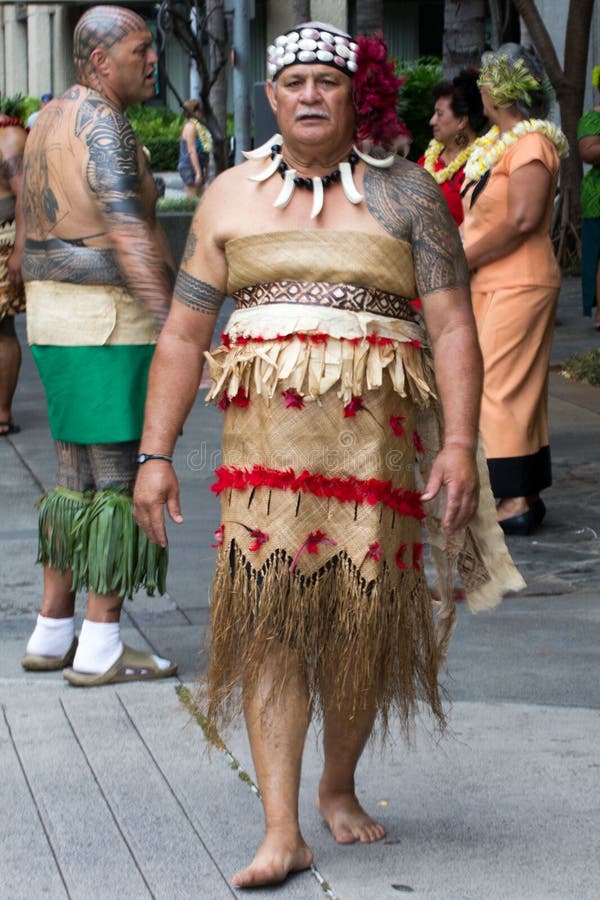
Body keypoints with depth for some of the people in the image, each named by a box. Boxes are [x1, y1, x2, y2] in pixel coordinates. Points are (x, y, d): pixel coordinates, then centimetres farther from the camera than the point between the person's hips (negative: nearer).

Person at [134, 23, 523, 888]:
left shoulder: (405, 192, 6)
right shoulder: (231, 196, 11)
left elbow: (454, 326, 1)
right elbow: (183, 335, 12)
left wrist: (459, 442, -11)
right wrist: (154, 454, 5)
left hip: (375, 432, -1)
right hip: (265, 434, 1)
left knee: (363, 617, 2)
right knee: (267, 613, -9)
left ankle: (339, 787, 25)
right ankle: (282, 832, -10)